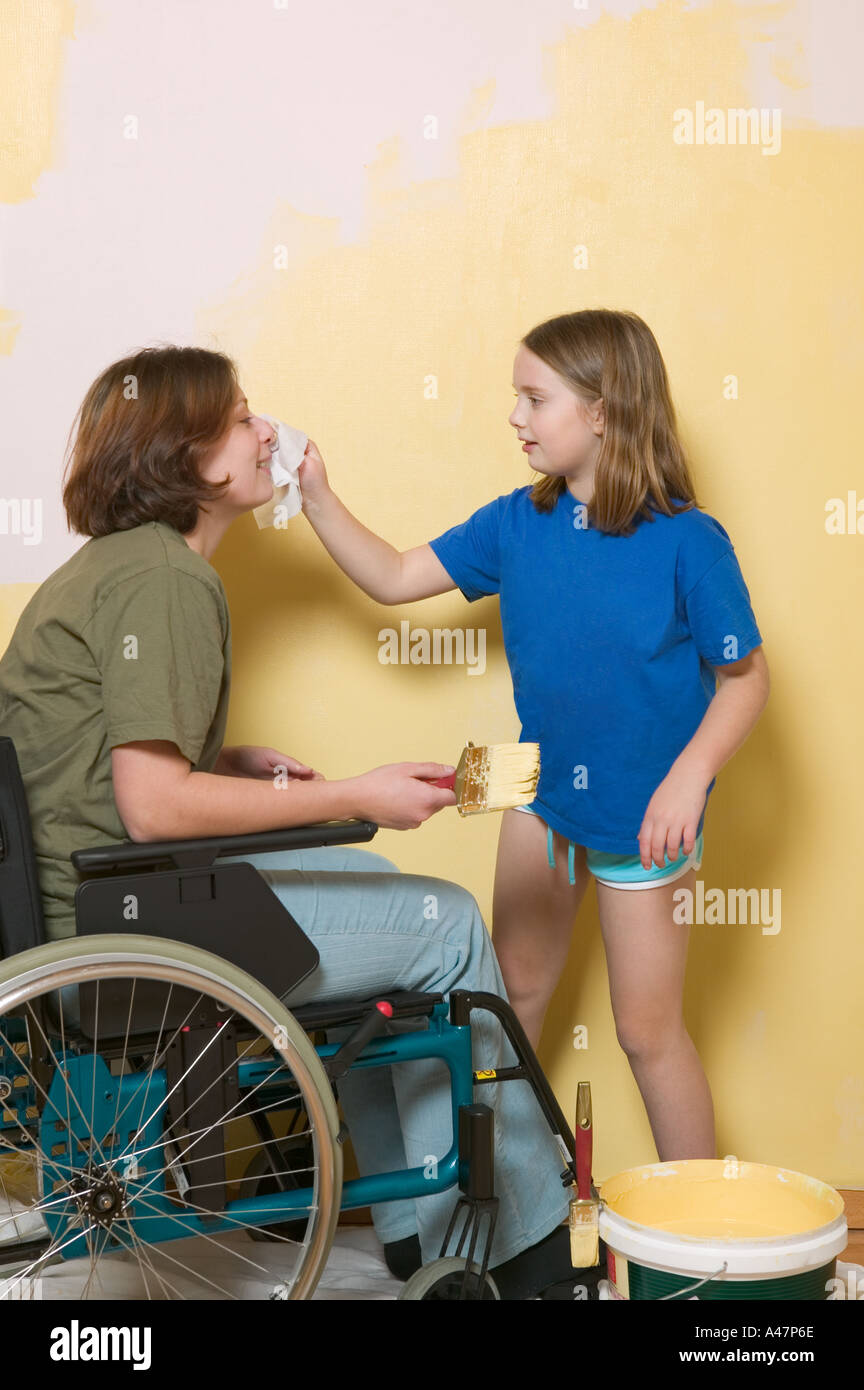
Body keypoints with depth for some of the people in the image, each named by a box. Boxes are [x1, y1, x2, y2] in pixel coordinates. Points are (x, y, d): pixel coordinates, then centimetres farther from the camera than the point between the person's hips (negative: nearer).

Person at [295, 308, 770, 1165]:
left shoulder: (686, 541, -18)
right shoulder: (516, 524, -3)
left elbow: (745, 678, -14)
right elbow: (392, 580, 3)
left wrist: (688, 778, -25)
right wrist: (317, 497, -7)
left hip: (642, 813, -5)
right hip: (543, 790, 5)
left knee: (647, 1029, 5)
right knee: (513, 994, 18)